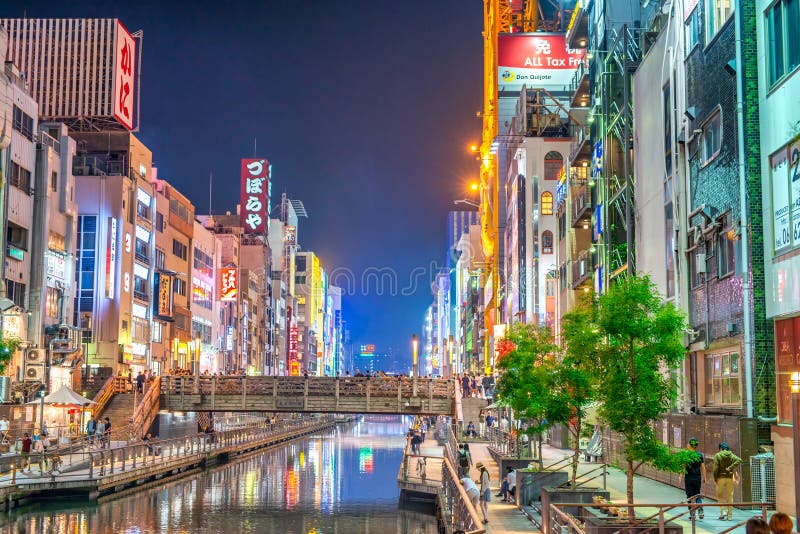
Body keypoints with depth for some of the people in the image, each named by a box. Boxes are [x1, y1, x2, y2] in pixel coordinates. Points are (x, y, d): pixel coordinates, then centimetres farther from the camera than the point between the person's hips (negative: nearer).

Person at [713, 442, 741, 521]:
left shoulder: (718, 455, -3)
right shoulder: (731, 455, 6)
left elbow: (716, 468, -10)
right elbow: (739, 460, -14)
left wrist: (715, 479, -2)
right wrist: (730, 467, -13)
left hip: (721, 478, -2)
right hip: (730, 478, 2)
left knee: (720, 495, 12)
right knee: (730, 496, 8)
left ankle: (722, 511, -5)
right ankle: (730, 515, 8)